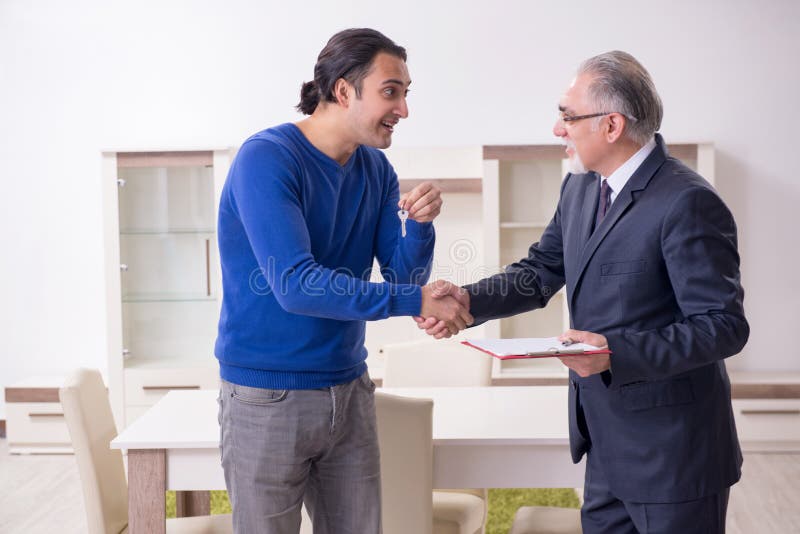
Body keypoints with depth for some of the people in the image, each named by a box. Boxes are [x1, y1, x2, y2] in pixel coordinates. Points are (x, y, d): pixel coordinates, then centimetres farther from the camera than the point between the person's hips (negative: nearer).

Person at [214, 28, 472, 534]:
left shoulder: (377, 170, 5)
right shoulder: (267, 157, -17)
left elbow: (404, 277, 4)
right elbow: (295, 285, -26)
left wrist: (421, 226, -16)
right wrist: (415, 301, -26)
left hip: (349, 392, 6)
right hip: (268, 397, -6)